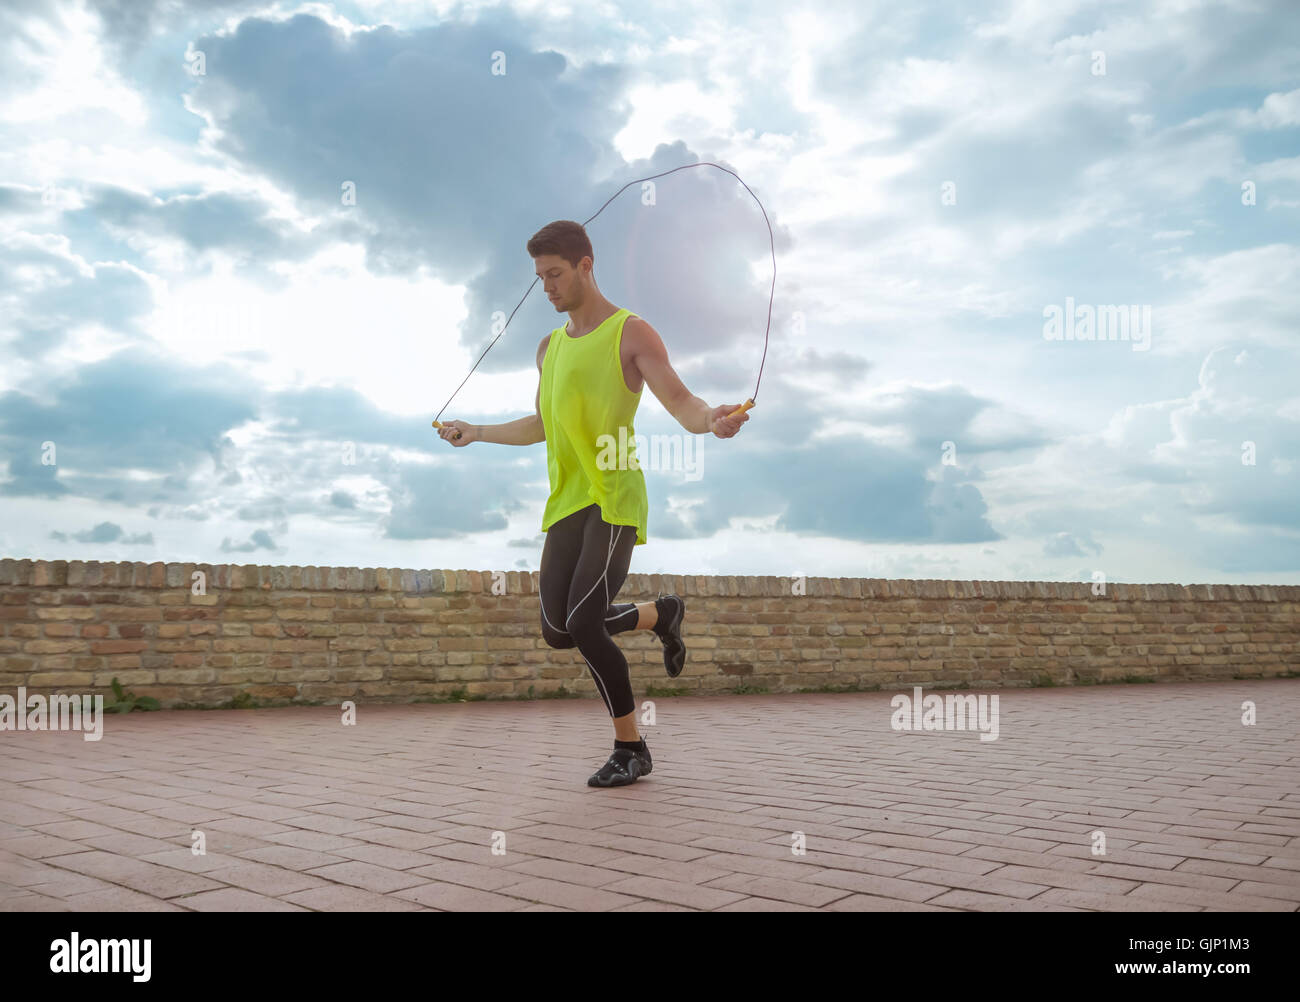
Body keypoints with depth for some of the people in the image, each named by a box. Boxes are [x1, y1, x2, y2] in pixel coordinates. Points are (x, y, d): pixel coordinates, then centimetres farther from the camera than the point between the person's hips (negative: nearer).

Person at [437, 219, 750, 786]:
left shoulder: (630, 334, -4)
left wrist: (712, 419, -36)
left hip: (613, 501, -7)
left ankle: (631, 750, 4)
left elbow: (683, 406, -13)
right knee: (558, 633, 6)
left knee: (584, 623, -16)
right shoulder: (550, 348, 17)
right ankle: (661, 614, 31)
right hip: (565, 504, 7)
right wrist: (474, 433, 34)